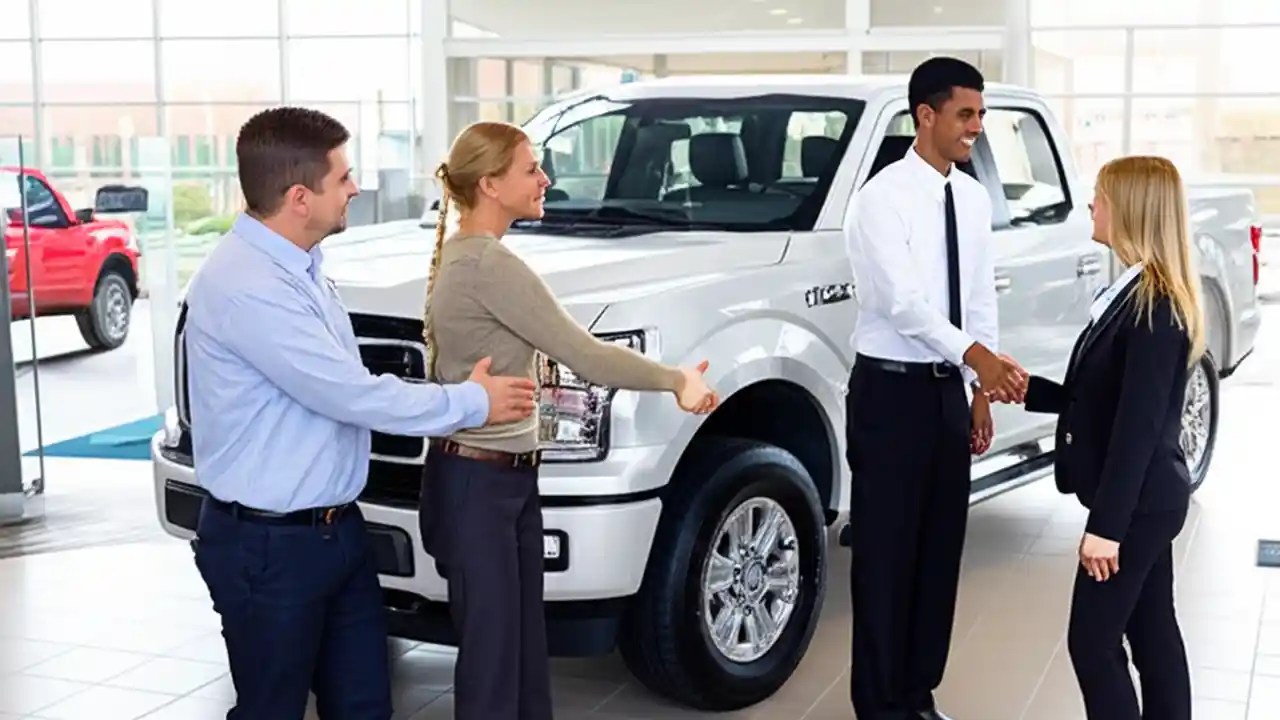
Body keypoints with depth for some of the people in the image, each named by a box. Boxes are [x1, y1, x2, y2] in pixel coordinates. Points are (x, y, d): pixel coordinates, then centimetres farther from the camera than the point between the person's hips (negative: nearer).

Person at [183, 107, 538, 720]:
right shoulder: (245, 285, -24)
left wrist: (461, 396, 8)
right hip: (267, 546, -9)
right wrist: (471, 403, -11)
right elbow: (352, 395, -23)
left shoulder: (297, 268, 8)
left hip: (336, 528, 9)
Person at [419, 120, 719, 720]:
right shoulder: (488, 263, -20)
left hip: (505, 477, 10)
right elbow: (583, 354, -18)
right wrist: (676, 380, -5)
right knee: (492, 659, 0)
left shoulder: (465, 253, 12)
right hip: (478, 484, -10)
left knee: (523, 651, 15)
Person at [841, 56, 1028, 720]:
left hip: (948, 389, 7)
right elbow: (903, 300, -24)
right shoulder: (883, 196, -13)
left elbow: (981, 300, 14)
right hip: (892, 391, -7)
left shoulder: (974, 199, 9)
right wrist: (979, 358, -35)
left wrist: (980, 391, 11)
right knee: (886, 550, 0)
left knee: (941, 548, 12)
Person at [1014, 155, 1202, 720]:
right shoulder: (1139, 295, 9)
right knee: (1152, 633, 16)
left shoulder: (1154, 308, -21)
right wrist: (1029, 389, 8)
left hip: (1137, 502, -10)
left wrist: (1105, 524, -23)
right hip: (1147, 497, 10)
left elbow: (1138, 425, -23)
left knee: (1092, 639, -3)